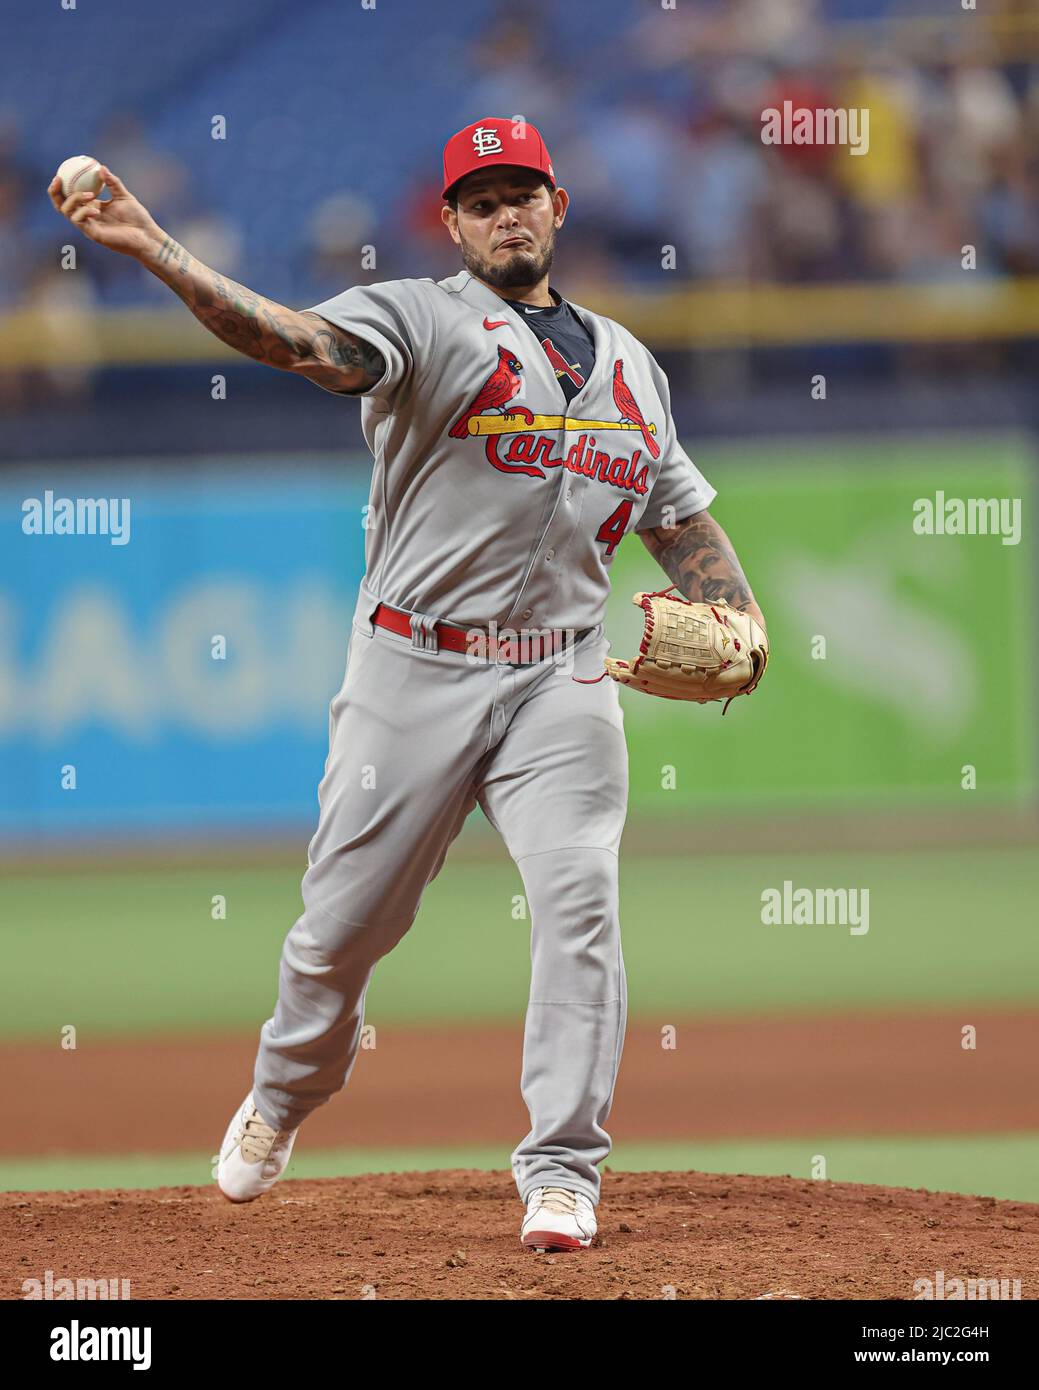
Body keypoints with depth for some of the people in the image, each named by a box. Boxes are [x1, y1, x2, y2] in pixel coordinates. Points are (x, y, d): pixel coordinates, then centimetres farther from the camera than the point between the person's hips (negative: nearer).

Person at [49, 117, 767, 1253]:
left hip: (560, 679, 3)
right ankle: (283, 1099, 33)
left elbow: (681, 516, 23)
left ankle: (562, 1172, -8)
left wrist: (739, 621, 3)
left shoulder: (626, 361, 16)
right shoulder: (421, 318, -2)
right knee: (347, 915, 4)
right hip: (418, 673, -3)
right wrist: (154, 252, -39)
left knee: (578, 900, -14)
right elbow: (300, 340, -22)